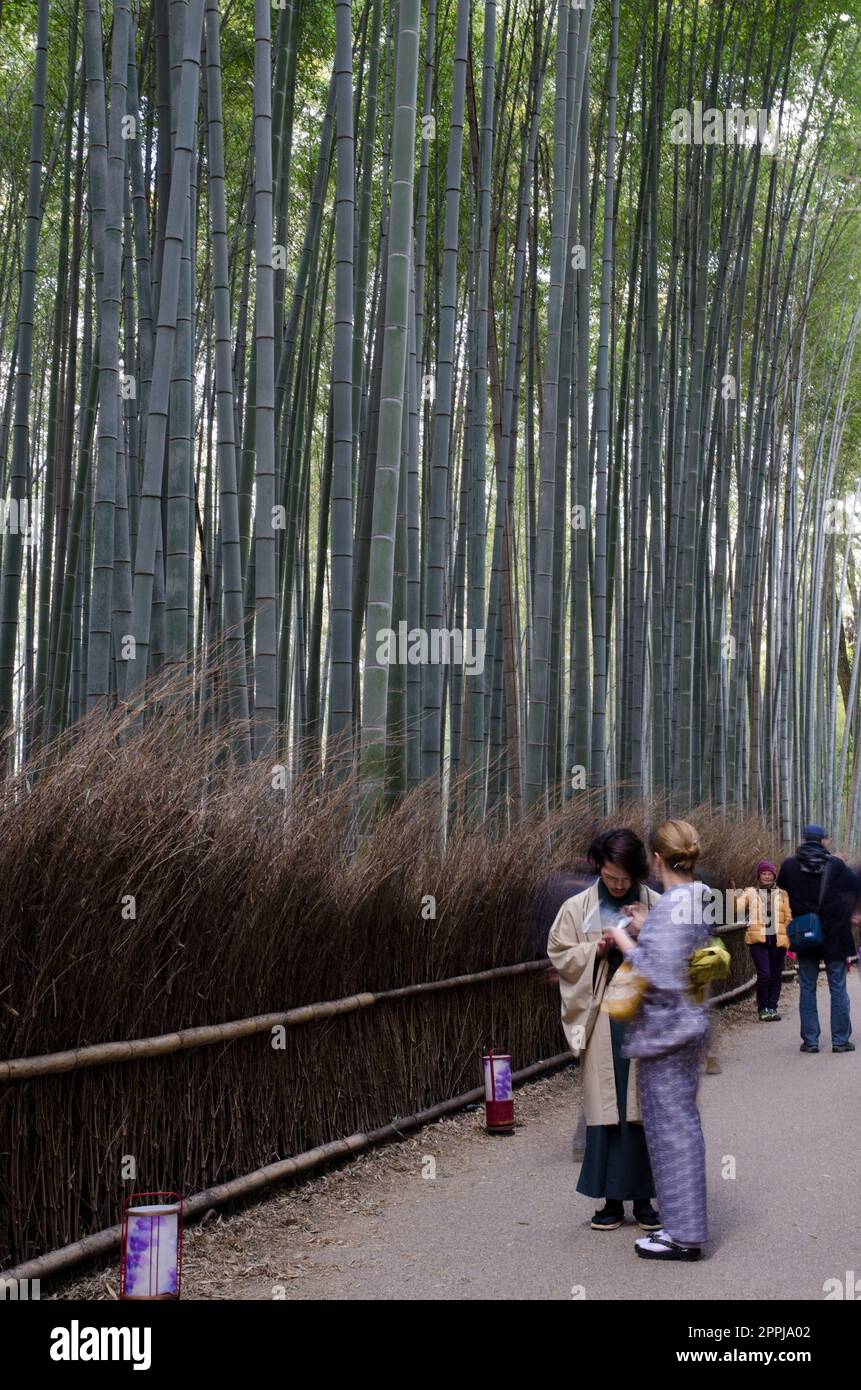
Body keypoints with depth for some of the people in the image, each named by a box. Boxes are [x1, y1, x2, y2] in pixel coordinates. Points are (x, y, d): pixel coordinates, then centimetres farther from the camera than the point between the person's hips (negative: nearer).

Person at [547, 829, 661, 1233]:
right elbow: (560, 955, 6)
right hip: (601, 1019, 0)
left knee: (643, 1108, 2)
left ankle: (643, 1198, 10)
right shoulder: (578, 907, 4)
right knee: (604, 1107, 1)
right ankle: (612, 1199, 9)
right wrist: (596, 949, -10)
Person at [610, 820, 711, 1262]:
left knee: (672, 1125, -2)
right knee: (683, 1122, 16)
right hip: (690, 1024, 9)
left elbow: (660, 975, -25)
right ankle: (685, 1224, 26)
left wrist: (625, 942, -13)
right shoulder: (698, 902, 6)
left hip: (665, 1027, -9)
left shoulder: (672, 905, -21)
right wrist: (646, 927, 18)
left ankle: (684, 1234, 5)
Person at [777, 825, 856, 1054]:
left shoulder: (789, 865, -3)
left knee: (807, 988, 8)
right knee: (838, 988, 6)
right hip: (835, 936, -1)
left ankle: (810, 1040, 7)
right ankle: (840, 1040, 7)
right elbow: (855, 889, -4)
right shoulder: (836, 865, -6)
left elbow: (781, 889, 9)